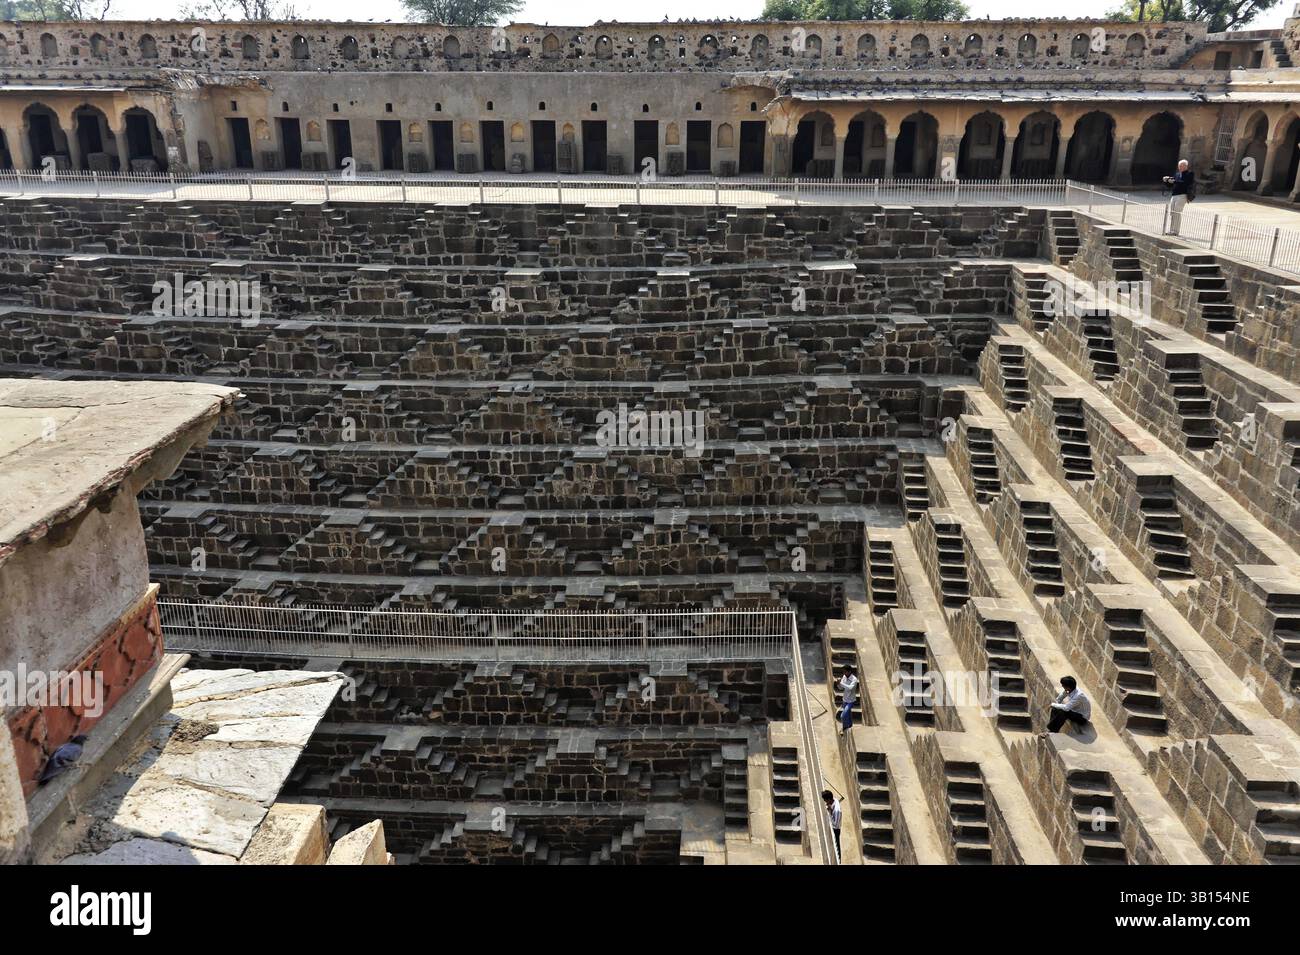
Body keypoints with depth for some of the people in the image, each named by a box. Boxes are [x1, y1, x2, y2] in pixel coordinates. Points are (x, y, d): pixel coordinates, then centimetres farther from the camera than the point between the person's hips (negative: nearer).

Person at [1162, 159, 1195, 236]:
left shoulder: (1189, 174, -1)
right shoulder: (1176, 174, 19)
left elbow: (1186, 183, -17)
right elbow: (1170, 185, 24)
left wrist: (1174, 182, -20)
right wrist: (1166, 181, 5)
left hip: (1182, 195, -7)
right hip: (1173, 195, 7)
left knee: (1177, 213, -11)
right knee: (1171, 213, 4)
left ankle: (1175, 231, -10)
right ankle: (1171, 230, 9)